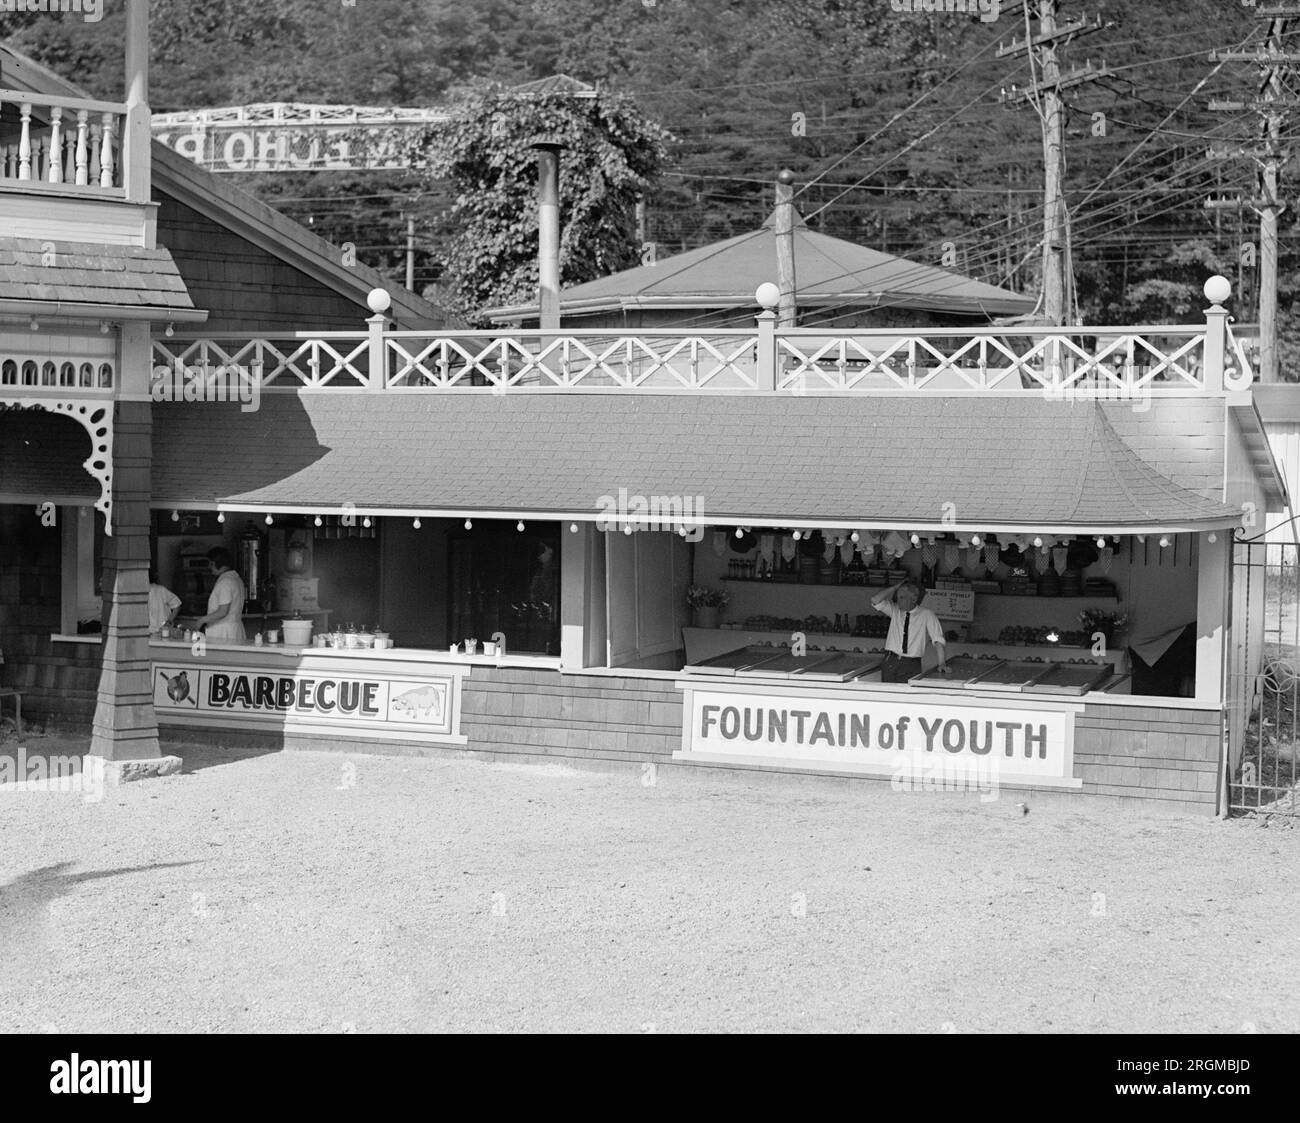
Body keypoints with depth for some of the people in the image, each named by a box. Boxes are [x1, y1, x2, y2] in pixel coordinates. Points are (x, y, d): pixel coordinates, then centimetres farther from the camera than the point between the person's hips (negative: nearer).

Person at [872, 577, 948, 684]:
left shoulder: (926, 615, -2)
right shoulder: (894, 610, 8)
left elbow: (938, 640, -7)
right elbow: (875, 601, -1)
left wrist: (942, 663, -18)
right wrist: (895, 588, -4)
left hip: (911, 665, -3)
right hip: (890, 662, 3)